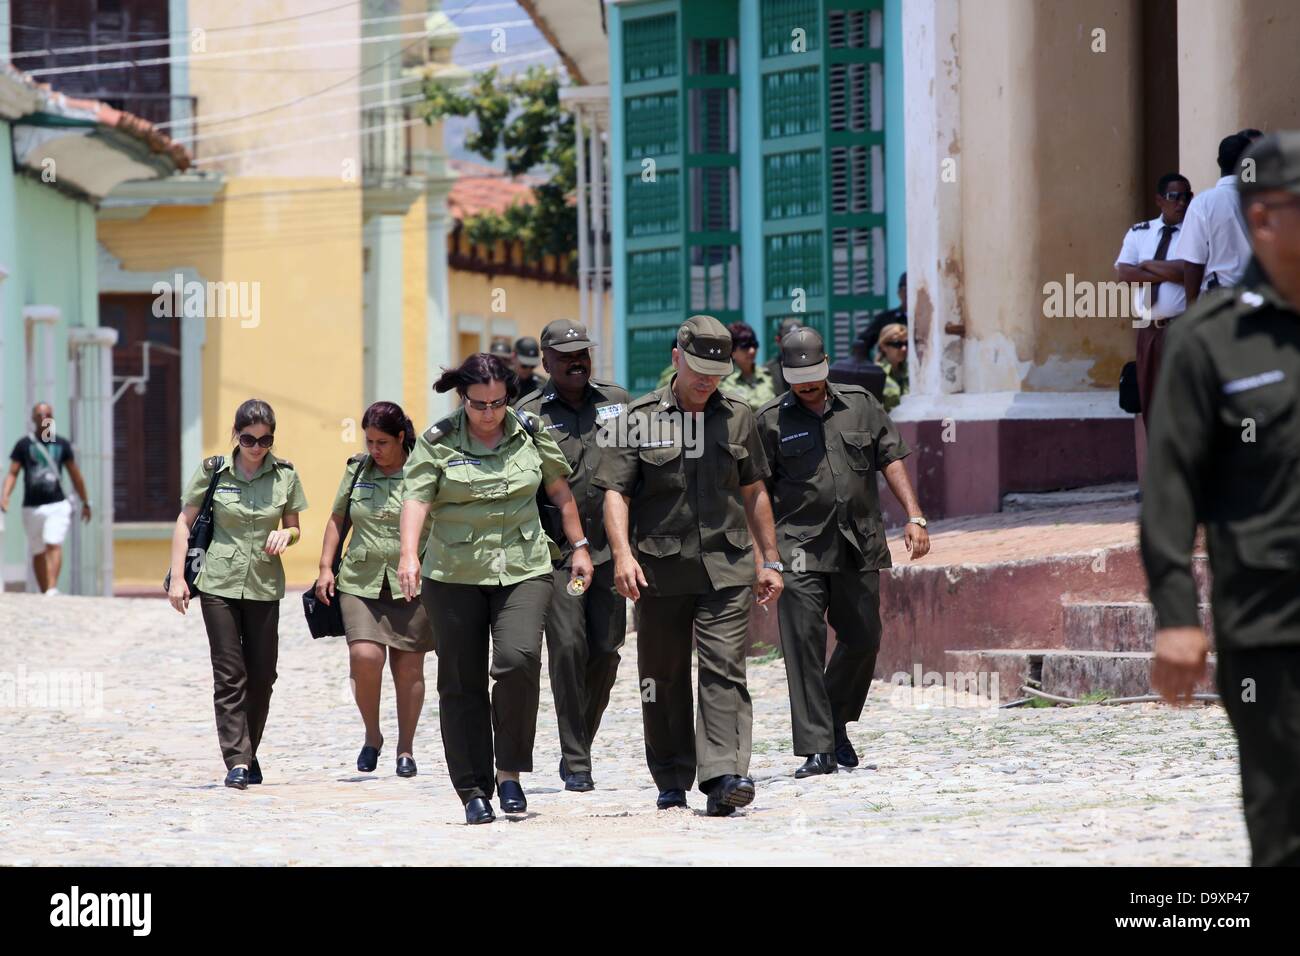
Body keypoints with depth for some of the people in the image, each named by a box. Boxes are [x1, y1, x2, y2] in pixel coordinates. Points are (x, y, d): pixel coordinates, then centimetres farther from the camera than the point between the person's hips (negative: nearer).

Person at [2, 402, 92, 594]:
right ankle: (43, 593, 17)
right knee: (37, 553, 8)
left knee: (54, 545, -20)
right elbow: (12, 473, 0)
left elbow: (75, 475, 15)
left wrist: (85, 502, 19)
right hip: (31, 507, 1)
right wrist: (5, 496, -18)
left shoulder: (62, 444, 7)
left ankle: (52, 589, -31)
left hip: (57, 506, -1)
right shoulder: (24, 444, 4)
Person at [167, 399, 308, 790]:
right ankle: (237, 762, -9)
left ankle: (249, 751, 22)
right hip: (219, 582, -2)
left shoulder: (284, 475, 2)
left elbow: (294, 529, 13)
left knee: (262, 676, 5)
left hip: (264, 585, 2)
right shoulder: (213, 471, -3)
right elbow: (184, 522, 3)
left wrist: (285, 534, -11)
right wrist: (177, 577, -4)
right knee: (230, 675, -6)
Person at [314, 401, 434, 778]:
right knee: (365, 656, -16)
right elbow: (337, 519, 18)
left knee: (408, 666, 2)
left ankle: (406, 748, 15)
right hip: (361, 581, 2)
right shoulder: (357, 469, 9)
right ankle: (372, 736, 5)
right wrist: (325, 567, 9)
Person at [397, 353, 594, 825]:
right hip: (454, 575, 0)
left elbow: (560, 490, 17)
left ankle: (510, 772, -5)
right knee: (462, 682, 1)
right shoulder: (437, 442, -2)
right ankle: (474, 791, 9)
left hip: (523, 569, 0)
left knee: (519, 659, -21)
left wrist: (579, 546, 15)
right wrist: (409, 555, -28)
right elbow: (416, 498, -13)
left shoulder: (530, 433, 6)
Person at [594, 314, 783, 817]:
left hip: (725, 567, 1)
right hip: (659, 568, -1)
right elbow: (615, 491, -4)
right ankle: (671, 780, 19)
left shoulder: (737, 416, 10)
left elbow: (754, 492, 17)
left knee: (724, 670, -12)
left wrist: (769, 561, 16)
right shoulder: (639, 419, 1)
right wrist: (623, 553, -18)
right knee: (663, 677, 7)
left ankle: (723, 777, -19)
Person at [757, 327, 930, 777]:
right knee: (804, 643, -10)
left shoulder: (860, 404, 11)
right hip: (800, 548, -3)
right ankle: (818, 748, -9)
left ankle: (837, 724, 30)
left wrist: (913, 517, 0)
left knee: (863, 639, 6)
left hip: (858, 547, 3)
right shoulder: (771, 420, 3)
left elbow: (891, 460, 11)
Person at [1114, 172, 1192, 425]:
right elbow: (1123, 273, -2)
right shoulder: (1138, 233, 12)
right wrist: (1168, 273, -9)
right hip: (1148, 330, 5)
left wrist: (1148, 265, -6)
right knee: (1150, 401, 10)